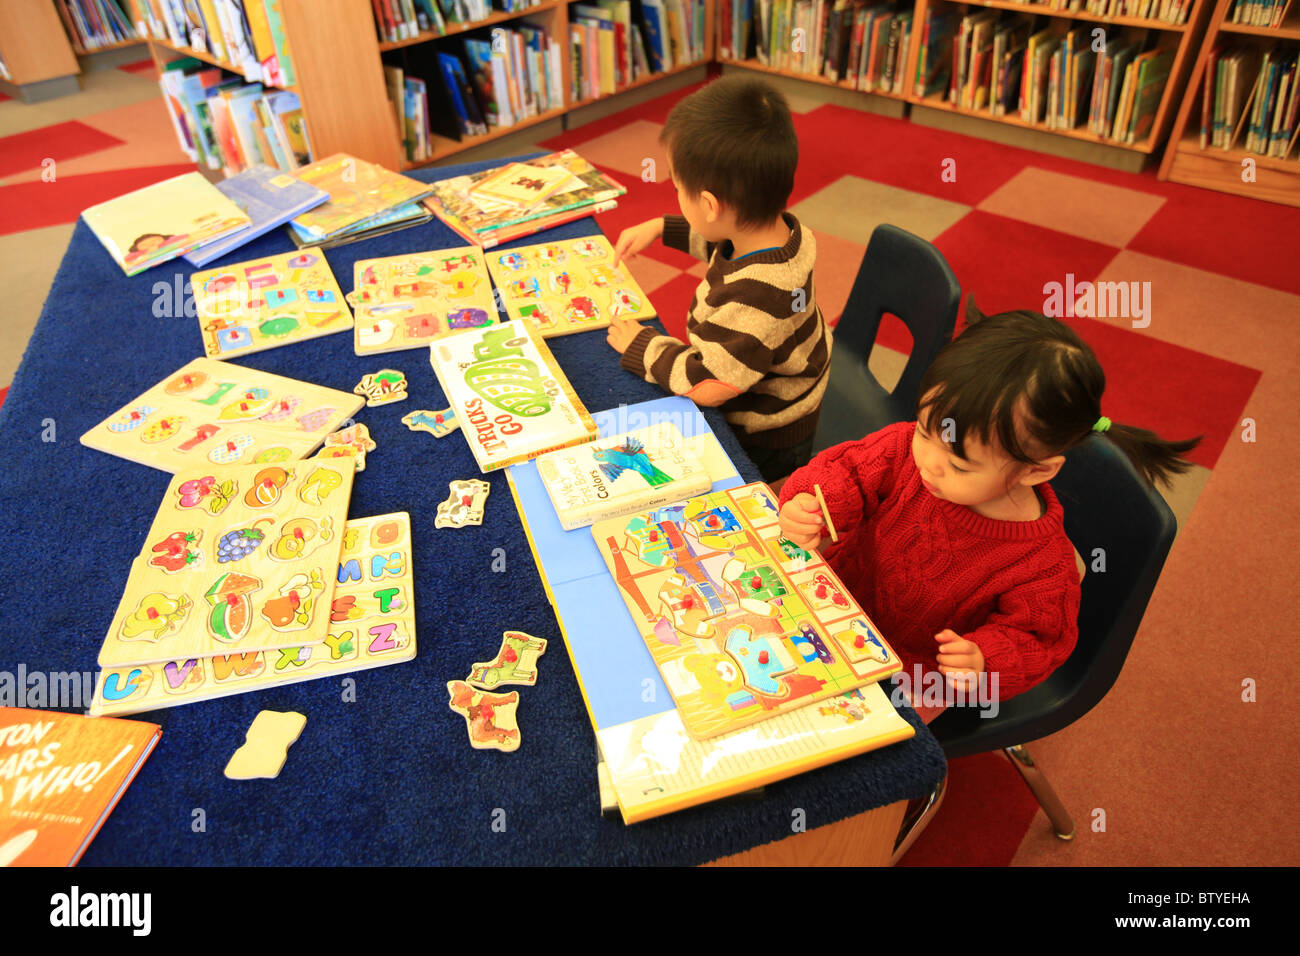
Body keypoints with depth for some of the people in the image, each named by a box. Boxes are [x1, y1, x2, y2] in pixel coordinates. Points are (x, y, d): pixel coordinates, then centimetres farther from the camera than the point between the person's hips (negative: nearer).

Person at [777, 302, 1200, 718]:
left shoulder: (1043, 563, -29)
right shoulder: (909, 447, -23)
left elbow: (1036, 638, -14)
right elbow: (849, 470, -11)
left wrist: (984, 662, -35)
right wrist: (809, 504, -33)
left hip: (917, 668, -3)